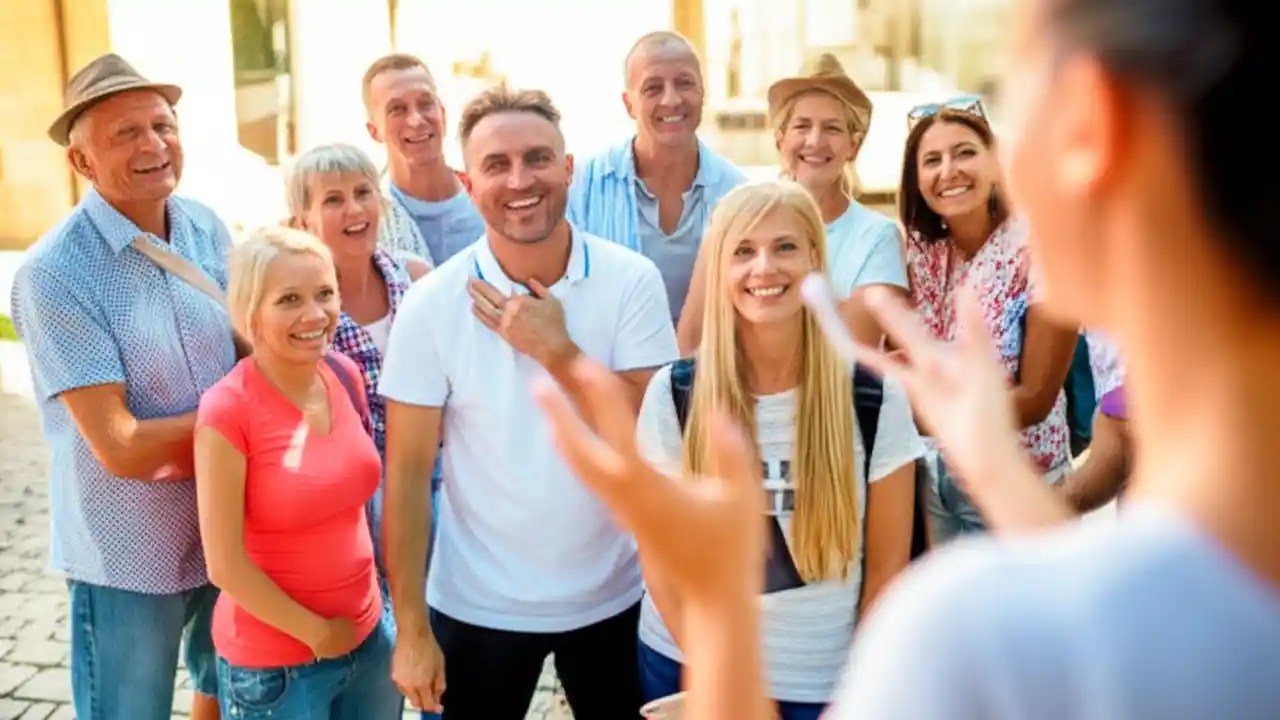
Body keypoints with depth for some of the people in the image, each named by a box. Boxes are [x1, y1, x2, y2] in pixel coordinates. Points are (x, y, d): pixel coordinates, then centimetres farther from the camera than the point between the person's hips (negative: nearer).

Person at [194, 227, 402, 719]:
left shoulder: (345, 375, -2)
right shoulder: (228, 410, -20)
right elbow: (225, 565, -18)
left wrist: (360, 623, 9)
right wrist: (317, 633, -10)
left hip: (368, 638, 5)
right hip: (272, 663, -5)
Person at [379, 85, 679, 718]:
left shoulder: (632, 280, -10)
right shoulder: (432, 304, -12)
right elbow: (407, 471, -10)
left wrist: (555, 349, -21)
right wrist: (412, 629, -11)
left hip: (614, 596, 1)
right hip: (478, 606, -1)